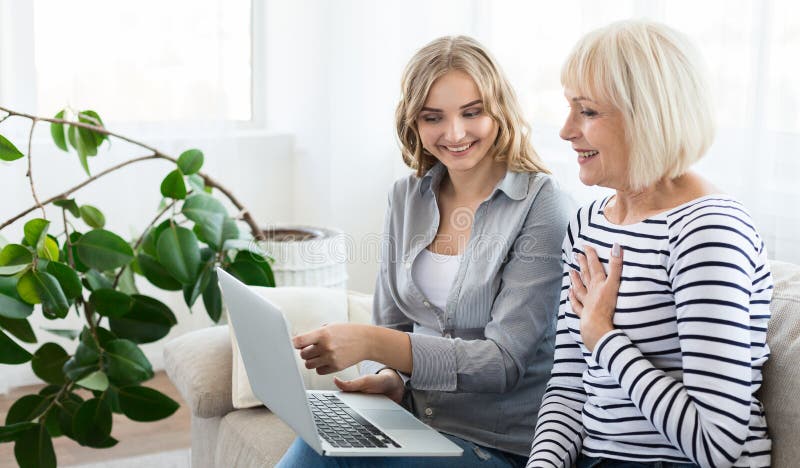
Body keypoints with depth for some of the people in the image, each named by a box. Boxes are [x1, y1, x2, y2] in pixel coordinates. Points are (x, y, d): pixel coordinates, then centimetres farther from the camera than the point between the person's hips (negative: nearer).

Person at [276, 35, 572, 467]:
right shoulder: (406, 198, 7)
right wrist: (388, 377, -11)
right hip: (409, 420, 4)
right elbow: (390, 322, 12)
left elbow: (504, 360, -16)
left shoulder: (543, 206, -10)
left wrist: (374, 344, -27)